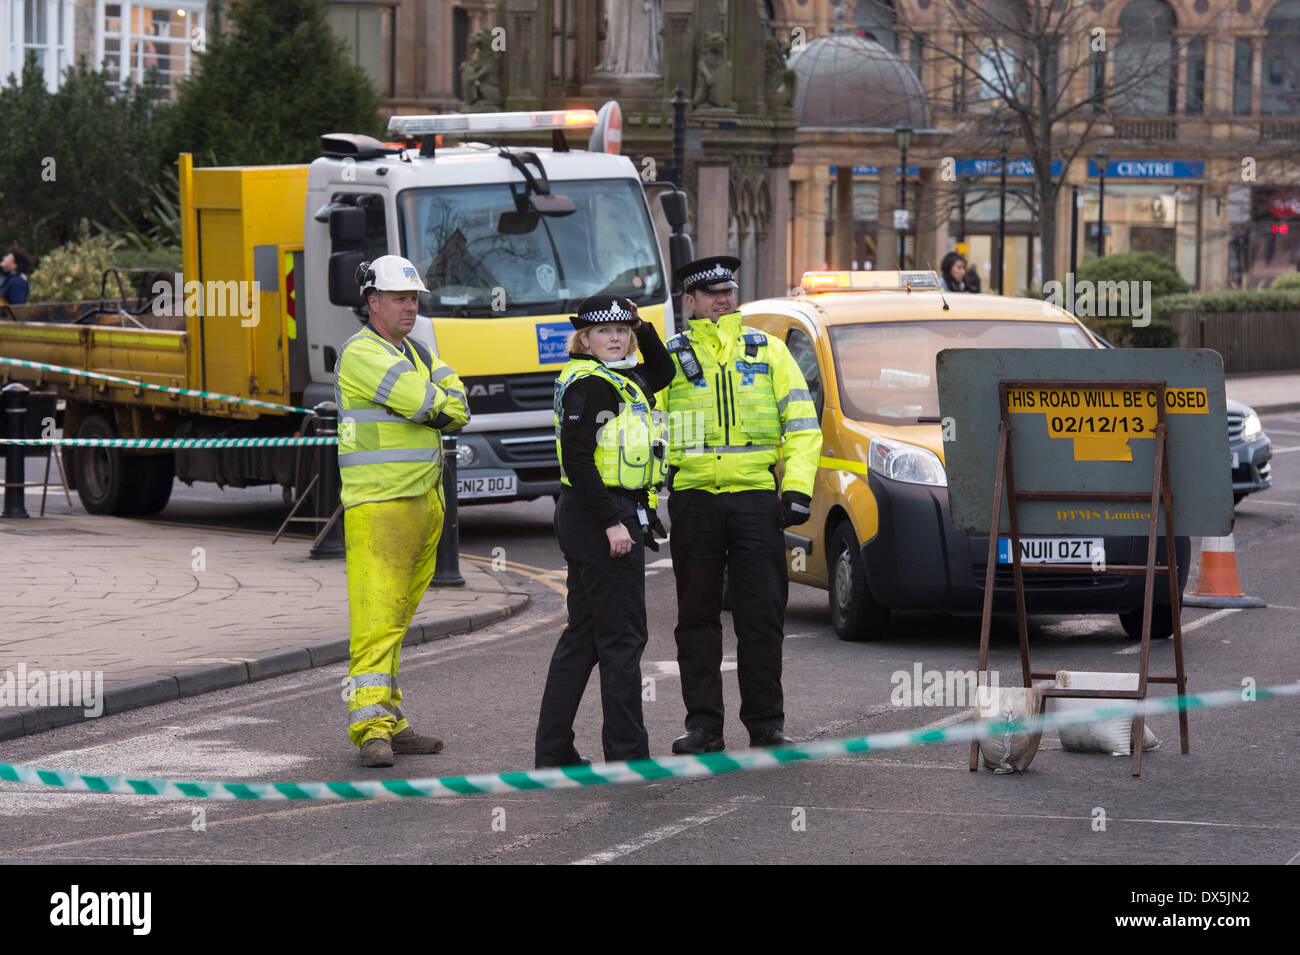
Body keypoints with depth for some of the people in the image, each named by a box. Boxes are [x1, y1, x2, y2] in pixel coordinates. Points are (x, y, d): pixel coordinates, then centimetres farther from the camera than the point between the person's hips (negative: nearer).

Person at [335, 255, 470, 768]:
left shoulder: (418, 355, 20)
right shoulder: (361, 354, -8)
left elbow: (457, 410, 8)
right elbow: (424, 402, -16)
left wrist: (430, 408, -10)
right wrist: (442, 405, 3)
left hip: (424, 503, 8)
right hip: (378, 502, -8)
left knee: (396, 620, 10)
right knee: (377, 616, -14)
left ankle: (390, 723, 12)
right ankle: (371, 729, -19)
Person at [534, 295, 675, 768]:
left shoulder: (620, 378, 14)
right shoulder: (589, 383, -14)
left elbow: (662, 374, 32)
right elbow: (576, 458, -21)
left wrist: (642, 326, 16)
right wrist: (612, 522, -23)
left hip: (585, 518, 10)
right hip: (603, 515, -10)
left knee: (583, 635, 12)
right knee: (623, 637, -6)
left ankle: (553, 751, 15)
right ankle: (626, 752, -3)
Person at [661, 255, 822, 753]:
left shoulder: (768, 351, 12)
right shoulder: (670, 356, 8)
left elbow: (802, 424, 10)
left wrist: (798, 486, -2)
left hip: (756, 495, 0)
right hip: (693, 497, 0)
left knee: (762, 614, -1)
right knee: (698, 614, 3)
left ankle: (765, 722, 6)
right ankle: (703, 723, 9)